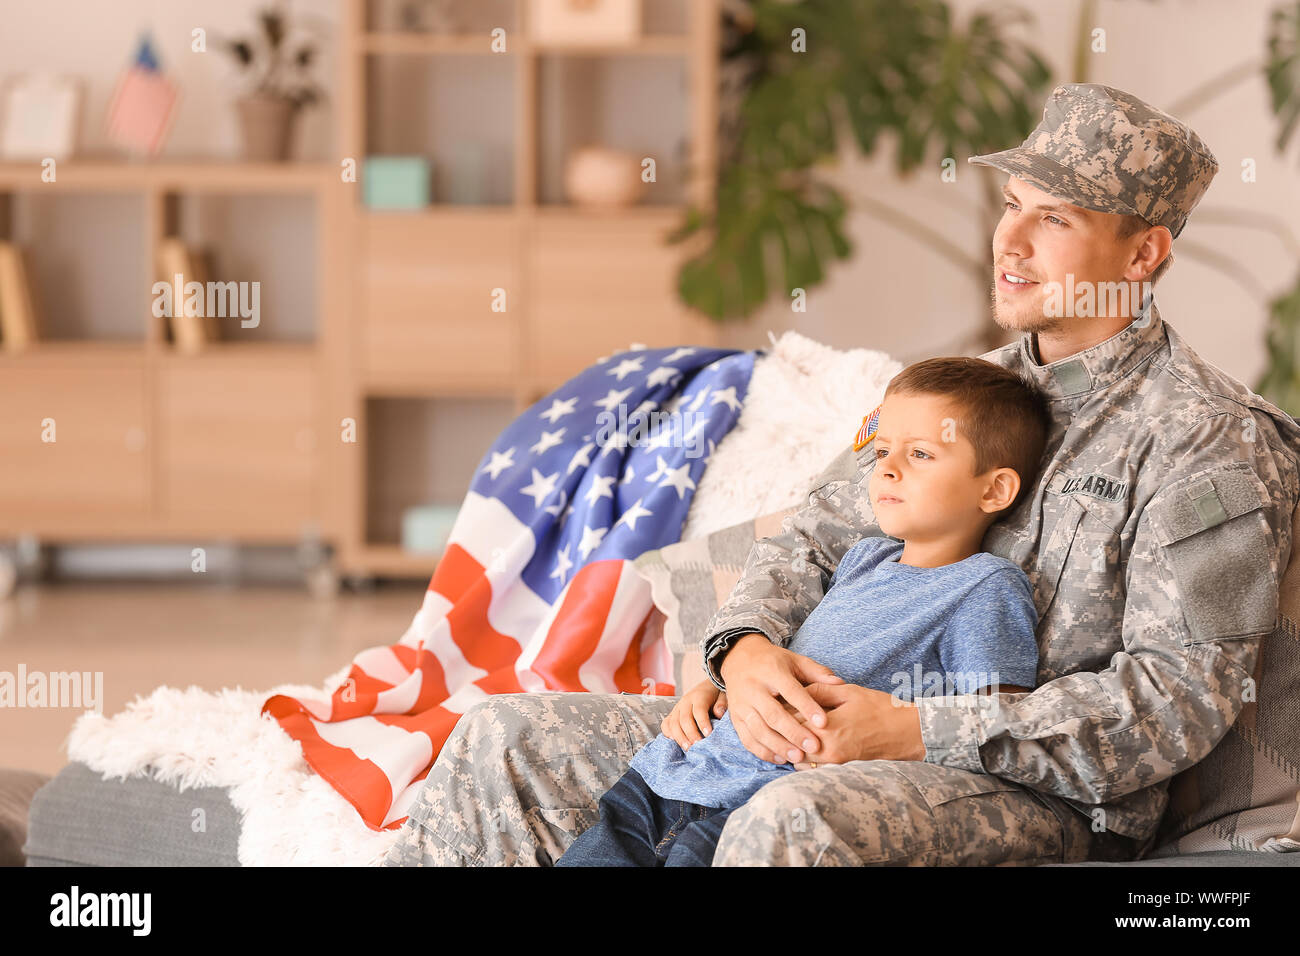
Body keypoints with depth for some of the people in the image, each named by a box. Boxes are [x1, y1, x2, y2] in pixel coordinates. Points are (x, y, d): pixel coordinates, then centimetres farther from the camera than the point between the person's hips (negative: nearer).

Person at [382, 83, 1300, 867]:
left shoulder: (1208, 442, -7)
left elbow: (1183, 693, -15)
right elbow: (812, 543, 18)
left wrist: (917, 732, -22)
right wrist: (745, 648, -8)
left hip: (1045, 793, -7)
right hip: (830, 739, 8)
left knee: (793, 825, -41)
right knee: (504, 745, -2)